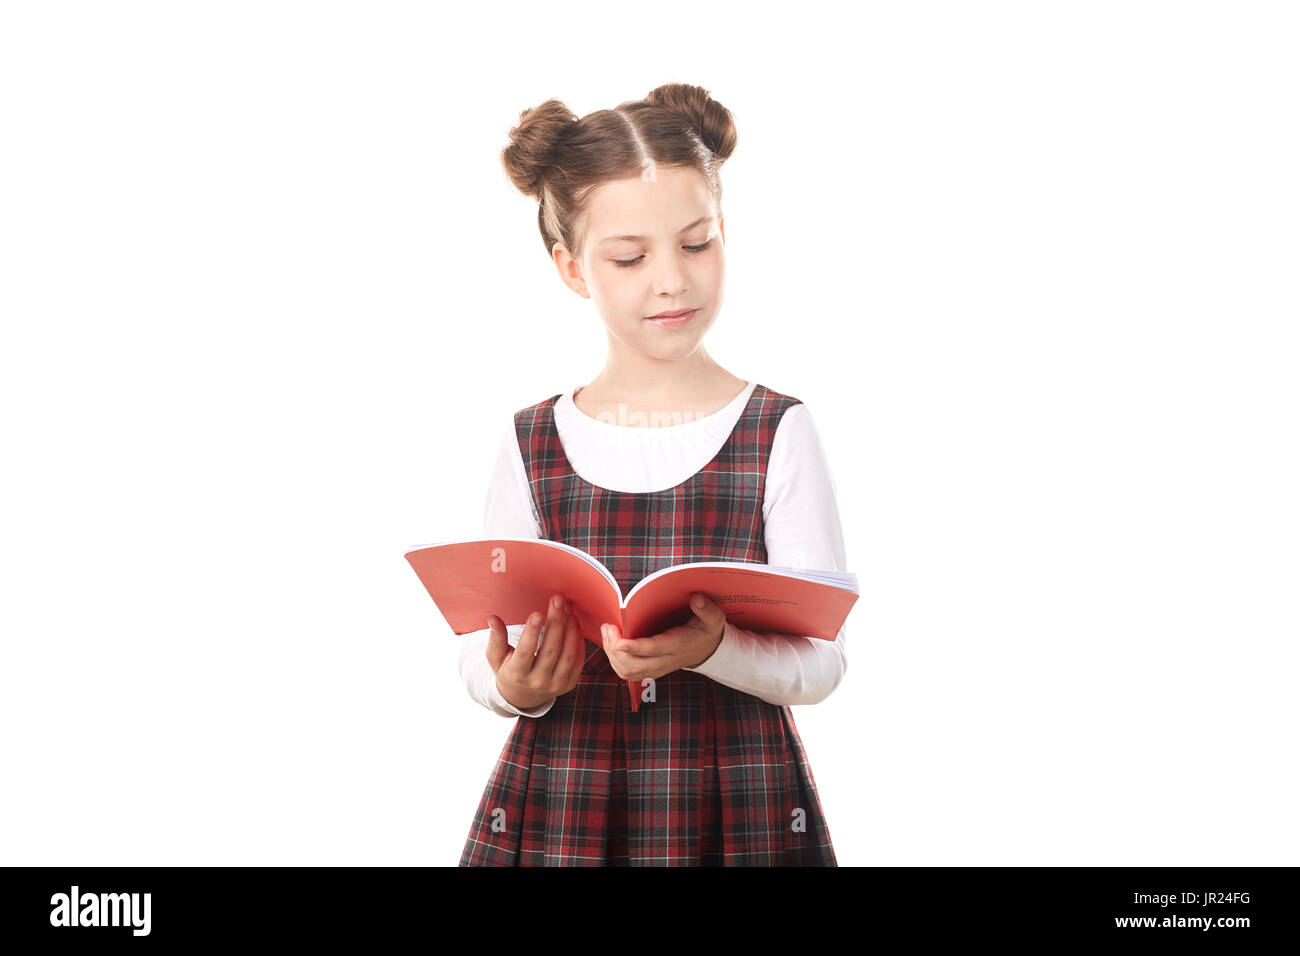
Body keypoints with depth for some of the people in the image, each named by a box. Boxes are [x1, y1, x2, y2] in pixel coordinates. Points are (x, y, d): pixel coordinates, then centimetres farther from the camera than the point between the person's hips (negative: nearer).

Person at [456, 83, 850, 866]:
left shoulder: (779, 433, -5)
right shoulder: (532, 445, 0)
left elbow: (821, 662, -7)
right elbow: (483, 652, 4)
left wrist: (711, 651, -26)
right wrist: (514, 687, -18)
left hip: (738, 814, -1)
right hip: (560, 814, 1)